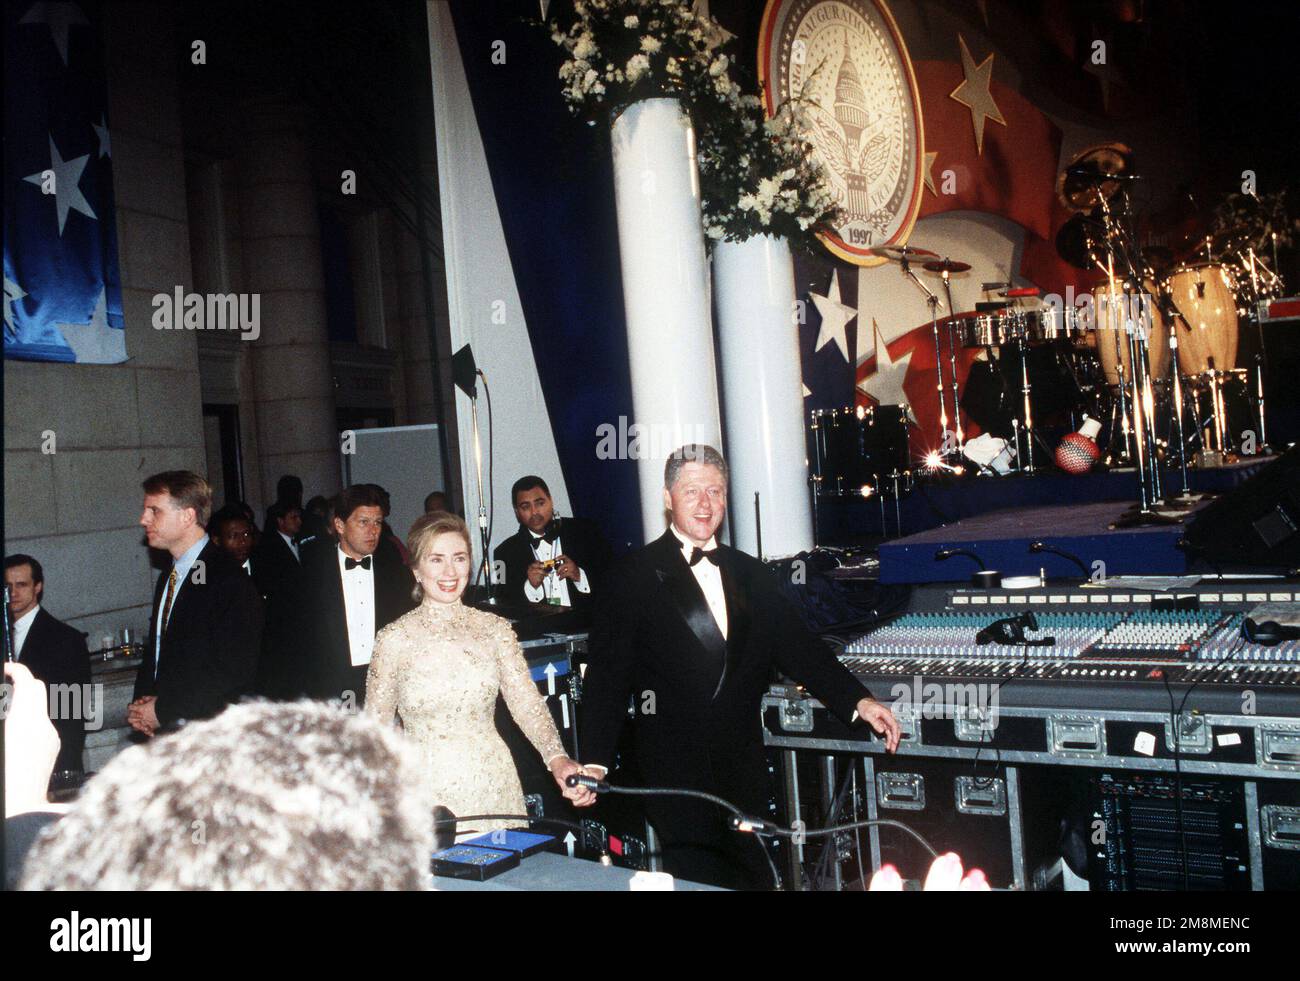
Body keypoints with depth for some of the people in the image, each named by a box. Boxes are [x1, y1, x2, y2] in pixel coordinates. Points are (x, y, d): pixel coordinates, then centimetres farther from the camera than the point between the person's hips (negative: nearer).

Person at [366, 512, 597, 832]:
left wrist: (557, 758, -23)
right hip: (427, 791, -2)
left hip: (493, 783, 2)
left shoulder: (495, 629, 1)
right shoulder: (394, 638, -4)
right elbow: (375, 725, 1)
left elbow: (527, 702, -6)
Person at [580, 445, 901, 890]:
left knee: (752, 875, 11)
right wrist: (594, 763, -15)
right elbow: (607, 675, -8)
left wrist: (858, 700, -5)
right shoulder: (636, 576, -5)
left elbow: (796, 645, 7)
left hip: (743, 765, 5)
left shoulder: (750, 574, 10)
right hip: (676, 767, -4)